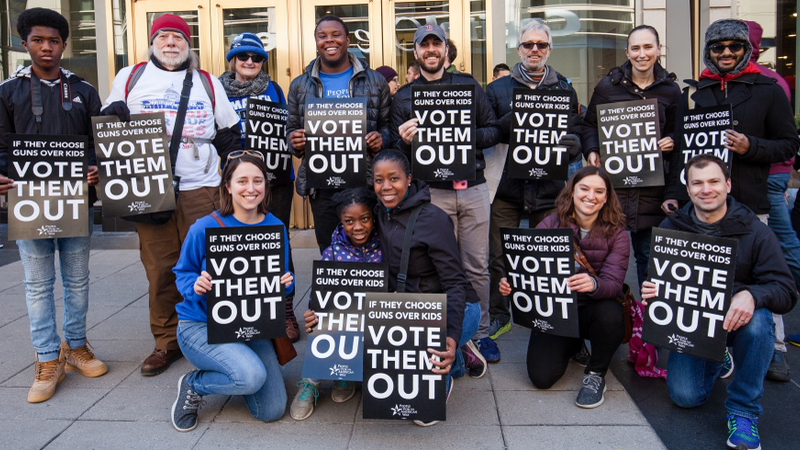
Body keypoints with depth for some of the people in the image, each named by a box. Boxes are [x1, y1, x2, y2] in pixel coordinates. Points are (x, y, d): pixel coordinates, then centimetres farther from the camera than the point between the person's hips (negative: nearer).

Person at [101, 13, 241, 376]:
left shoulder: (208, 83, 15)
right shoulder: (129, 77, 14)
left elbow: (229, 133, 17)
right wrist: (114, 114, -5)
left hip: (201, 189, 0)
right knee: (159, 268, 1)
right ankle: (166, 342, 13)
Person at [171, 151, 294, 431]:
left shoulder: (276, 227, -2)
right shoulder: (205, 229, -13)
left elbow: (281, 279, 9)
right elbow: (182, 274, -2)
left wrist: (286, 283, -15)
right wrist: (196, 287, -25)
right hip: (201, 325, -4)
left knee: (272, 410, -4)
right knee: (252, 375, -31)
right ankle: (193, 386, 1)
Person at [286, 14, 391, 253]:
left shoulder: (375, 81, 7)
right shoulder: (300, 85, 11)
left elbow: (389, 124, 10)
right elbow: (291, 128, 15)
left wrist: (381, 139, -12)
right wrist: (295, 141, -8)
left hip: (365, 181, -1)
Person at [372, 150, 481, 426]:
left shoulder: (433, 219, -19)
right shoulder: (381, 214, 2)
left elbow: (454, 282, -24)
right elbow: (391, 273, 13)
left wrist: (451, 336, -38)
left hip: (453, 309, -8)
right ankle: (458, 360, 9)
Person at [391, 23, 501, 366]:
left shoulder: (468, 85, 12)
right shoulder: (404, 96, 10)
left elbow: (494, 130, 9)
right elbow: (398, 151, 7)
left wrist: (470, 136, -11)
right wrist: (406, 140, -15)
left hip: (473, 187, 1)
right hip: (433, 191, -1)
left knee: (477, 266, 5)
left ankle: (480, 333, 17)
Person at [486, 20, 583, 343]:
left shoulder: (565, 90, 11)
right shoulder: (498, 89, 8)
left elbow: (577, 135, 7)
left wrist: (569, 144, -14)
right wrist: (511, 120, -14)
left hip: (548, 187, 1)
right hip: (507, 185, 0)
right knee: (498, 258, 3)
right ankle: (498, 317, 20)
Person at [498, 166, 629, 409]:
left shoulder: (616, 234, -6)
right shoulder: (550, 225, -5)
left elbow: (613, 282, -18)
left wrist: (593, 285, -43)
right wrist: (510, 282, -31)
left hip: (593, 308, -1)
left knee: (609, 315, -38)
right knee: (541, 377, -15)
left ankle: (595, 375, -6)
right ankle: (572, 344, 23)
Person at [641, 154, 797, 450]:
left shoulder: (755, 231, -10)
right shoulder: (671, 228, -4)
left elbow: (785, 292, -15)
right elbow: (655, 280, 3)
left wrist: (751, 295, -38)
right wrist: (651, 291, -23)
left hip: (736, 322, -1)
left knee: (758, 321, -36)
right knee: (685, 396, -14)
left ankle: (743, 410, -15)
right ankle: (716, 360, 25)